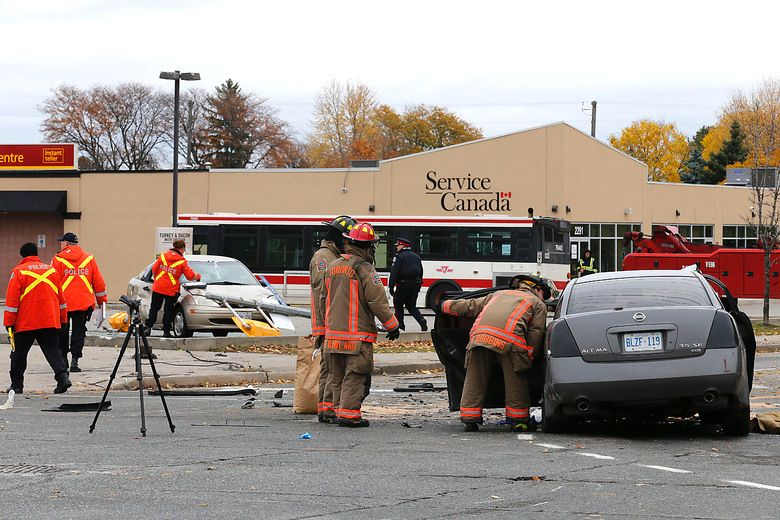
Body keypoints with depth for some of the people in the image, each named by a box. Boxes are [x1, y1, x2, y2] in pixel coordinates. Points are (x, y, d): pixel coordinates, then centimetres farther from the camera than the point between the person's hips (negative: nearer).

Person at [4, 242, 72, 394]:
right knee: (52, 350, 3)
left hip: (25, 323, -3)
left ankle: (16, 384, 14)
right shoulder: (51, 270, 10)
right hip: (50, 322, 3)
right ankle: (63, 376, -17)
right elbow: (60, 297, 16)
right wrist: (63, 319, 23)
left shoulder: (18, 272, -4)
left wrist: (9, 323, -4)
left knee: (19, 353, 10)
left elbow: (12, 300, -7)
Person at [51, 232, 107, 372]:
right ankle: (75, 360, -6)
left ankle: (63, 358, 21)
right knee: (78, 331, 4)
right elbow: (98, 282, 7)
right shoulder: (89, 259, 4)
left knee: (62, 332, 14)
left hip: (62, 303, -1)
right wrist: (101, 300, 16)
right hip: (84, 303, 1)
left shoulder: (58, 260, -5)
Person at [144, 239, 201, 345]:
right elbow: (190, 276, -4)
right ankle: (166, 331, 5)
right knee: (168, 310, 6)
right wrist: (198, 276, 16)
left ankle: (148, 327, 6)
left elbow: (154, 269, 6)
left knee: (154, 308, 13)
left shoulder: (163, 256, 3)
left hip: (158, 287, 3)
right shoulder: (182, 261, -6)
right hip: (171, 289, -3)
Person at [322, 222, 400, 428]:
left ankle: (340, 410, 17)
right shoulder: (364, 269, -12)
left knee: (338, 375, 14)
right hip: (358, 334, -7)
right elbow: (377, 300, -14)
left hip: (334, 333, 7)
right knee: (354, 375, -5)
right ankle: (349, 413, -9)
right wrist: (392, 325, -4)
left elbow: (324, 299, 20)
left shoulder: (332, 267, 12)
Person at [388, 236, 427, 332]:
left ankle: (400, 325, 8)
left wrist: (391, 286, -13)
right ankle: (422, 321, -8)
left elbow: (394, 272, -14)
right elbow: (420, 271, 19)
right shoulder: (416, 257, 16)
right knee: (411, 305, 13)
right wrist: (418, 285, 23)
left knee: (398, 304, 9)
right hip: (415, 284, 7)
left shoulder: (400, 256, -8)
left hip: (403, 284, -7)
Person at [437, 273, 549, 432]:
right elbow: (536, 333, 11)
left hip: (479, 334, 4)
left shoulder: (499, 294, 37)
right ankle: (518, 420, 12)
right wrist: (528, 358, 11)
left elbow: (470, 306, 39)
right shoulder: (538, 304, 25)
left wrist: (445, 306, 50)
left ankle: (469, 419, 11)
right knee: (515, 382, 8)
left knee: (475, 380, 11)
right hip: (509, 338, -4)